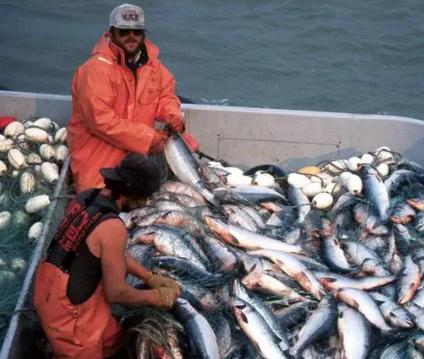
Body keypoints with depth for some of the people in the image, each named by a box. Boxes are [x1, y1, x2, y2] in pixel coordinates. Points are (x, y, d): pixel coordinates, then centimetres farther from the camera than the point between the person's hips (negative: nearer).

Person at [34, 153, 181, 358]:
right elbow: (116, 293, -19)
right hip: (68, 309, -9)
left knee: (112, 340, 23)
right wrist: (157, 297, -4)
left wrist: (151, 278, 12)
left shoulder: (86, 197, -2)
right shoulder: (113, 227, -28)